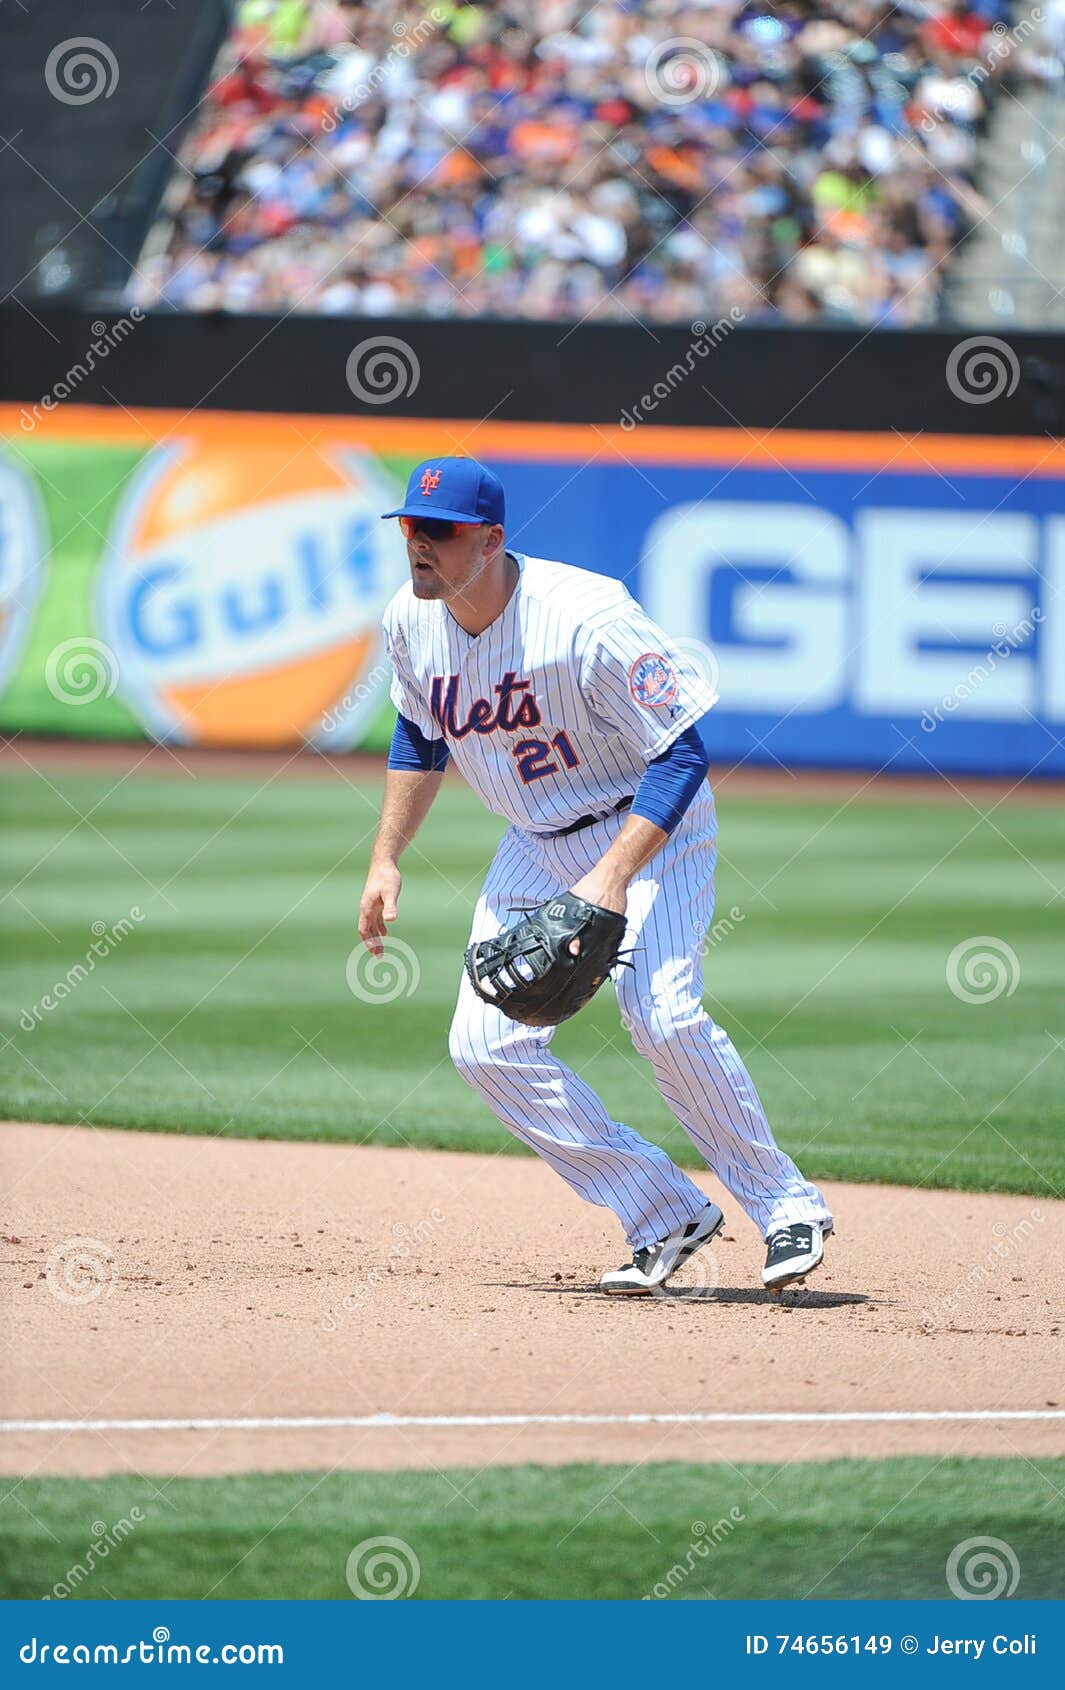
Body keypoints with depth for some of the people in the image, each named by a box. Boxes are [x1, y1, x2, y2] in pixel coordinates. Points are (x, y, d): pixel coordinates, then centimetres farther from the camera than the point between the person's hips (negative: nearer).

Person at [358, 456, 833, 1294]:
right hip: (538, 844, 7)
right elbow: (420, 737, 14)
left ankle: (786, 1204, -9)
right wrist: (385, 859, 9)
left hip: (652, 826, -7)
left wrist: (614, 876, -35)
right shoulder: (412, 621, -7)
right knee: (487, 1046, -6)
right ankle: (668, 1216, 3)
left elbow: (684, 750, -27)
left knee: (662, 1016, -27)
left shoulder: (586, 620, -29)